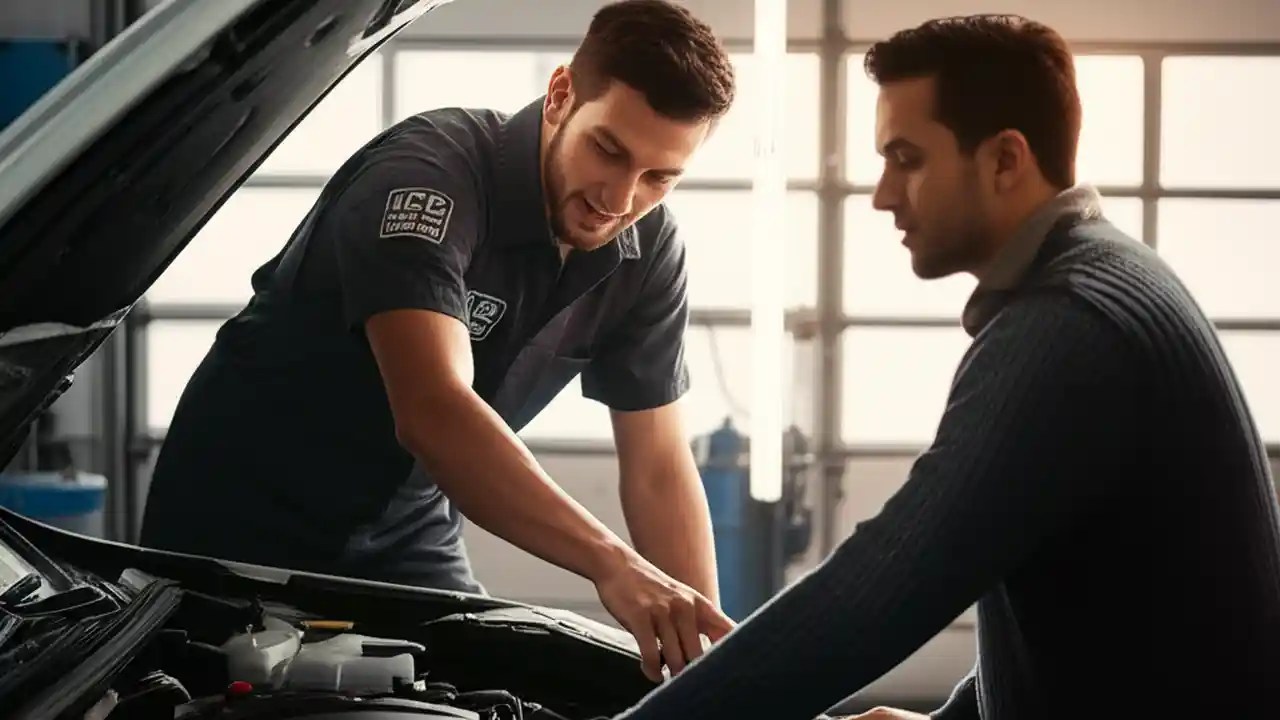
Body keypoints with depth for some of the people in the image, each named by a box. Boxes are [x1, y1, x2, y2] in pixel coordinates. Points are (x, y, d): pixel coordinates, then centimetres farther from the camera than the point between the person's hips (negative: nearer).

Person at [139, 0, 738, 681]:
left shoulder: (647, 251, -8)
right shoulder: (429, 176, -29)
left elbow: (659, 467, -4)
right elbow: (434, 415, -42)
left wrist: (703, 650, -17)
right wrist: (612, 565, -51)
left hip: (408, 535, 5)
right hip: (244, 523, -5)